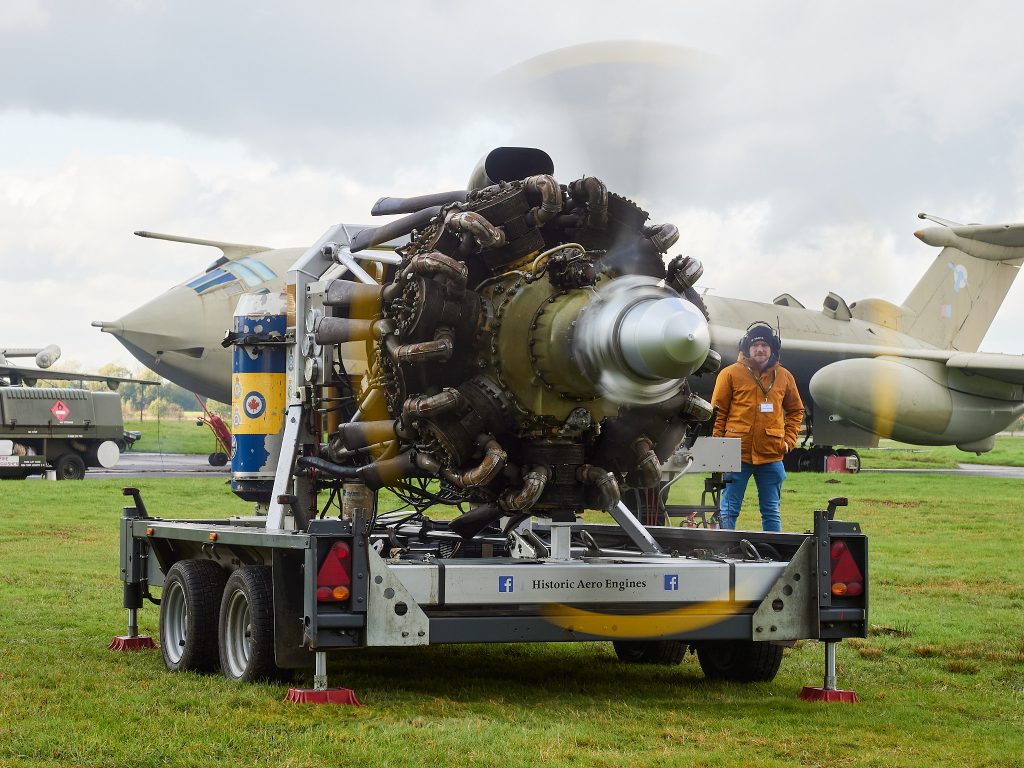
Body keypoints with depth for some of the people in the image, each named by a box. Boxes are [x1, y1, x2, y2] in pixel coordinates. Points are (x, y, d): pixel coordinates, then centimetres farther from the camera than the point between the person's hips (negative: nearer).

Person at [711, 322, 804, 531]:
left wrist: (789, 440, 9)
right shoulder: (731, 374, 0)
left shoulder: (784, 377, 10)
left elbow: (796, 410, 21)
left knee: (771, 512, 8)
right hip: (737, 455, -3)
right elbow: (717, 412, 2)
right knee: (729, 511, -1)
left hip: (772, 457, 3)